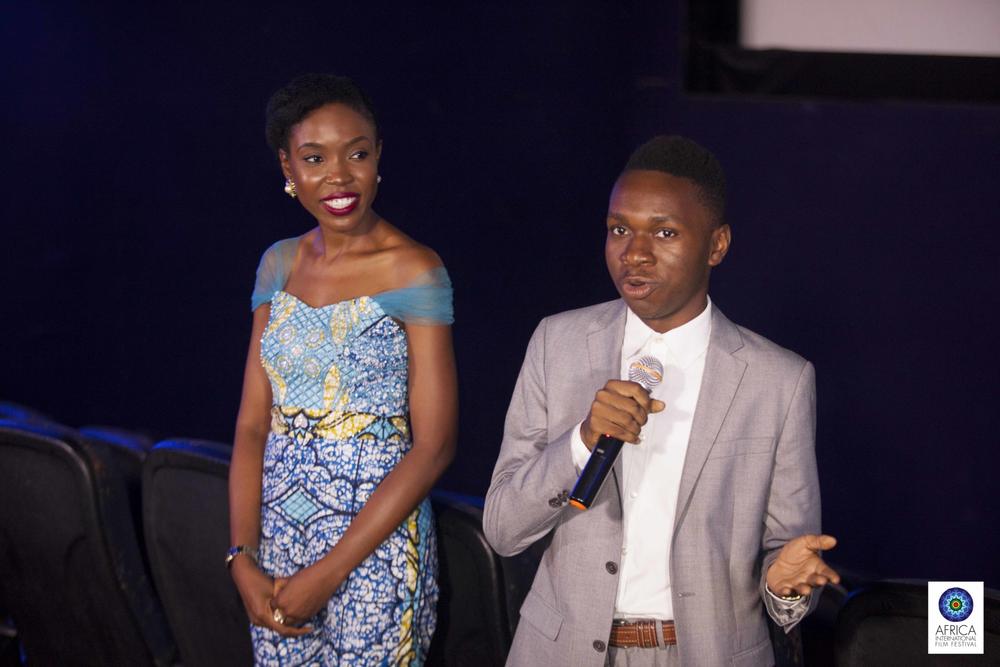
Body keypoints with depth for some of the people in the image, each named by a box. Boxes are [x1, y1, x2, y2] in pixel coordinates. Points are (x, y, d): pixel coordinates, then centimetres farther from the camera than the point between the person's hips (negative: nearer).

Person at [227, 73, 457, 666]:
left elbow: (434, 446, -13)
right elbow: (254, 423, 7)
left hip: (375, 542, -5)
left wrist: (328, 573, -15)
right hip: (278, 542, 5)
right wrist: (243, 560, -6)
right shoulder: (281, 263, 7)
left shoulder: (412, 271, -10)